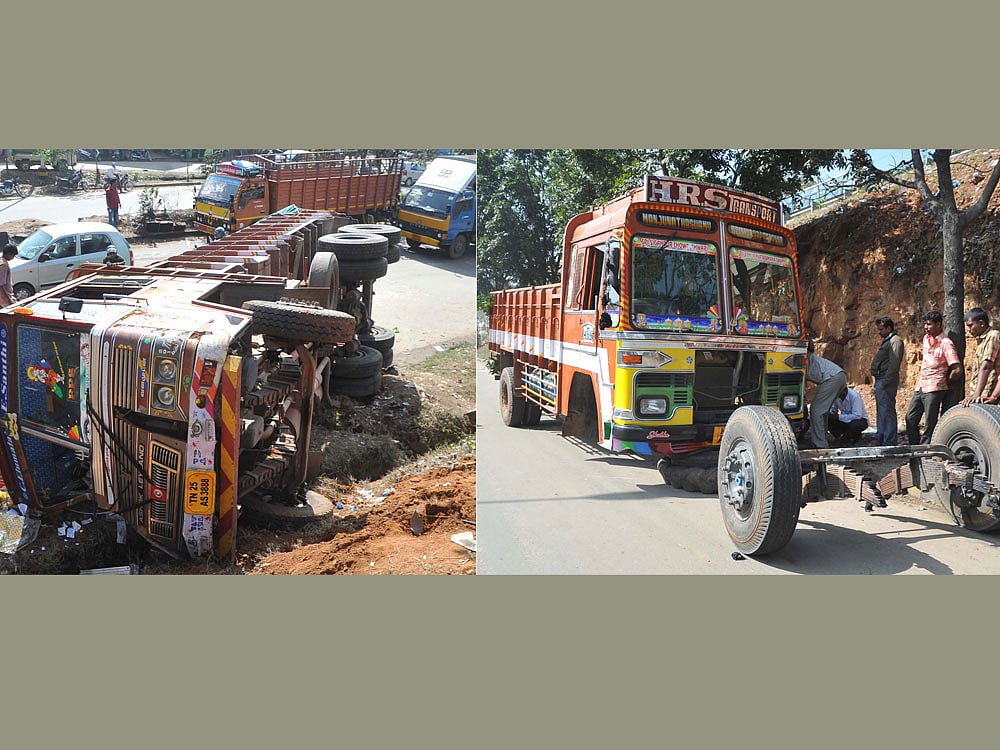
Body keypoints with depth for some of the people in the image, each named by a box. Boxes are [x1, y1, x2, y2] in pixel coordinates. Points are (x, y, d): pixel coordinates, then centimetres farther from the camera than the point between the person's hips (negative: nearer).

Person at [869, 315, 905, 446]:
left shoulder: (895, 341, -11)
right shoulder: (887, 341, 20)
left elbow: (894, 364, -19)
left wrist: (885, 382, -21)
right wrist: (879, 382, 16)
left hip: (886, 382, -11)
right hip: (880, 381, 11)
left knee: (887, 412, -8)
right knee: (881, 412, 15)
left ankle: (889, 442, -6)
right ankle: (880, 440, 24)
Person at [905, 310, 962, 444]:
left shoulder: (946, 343, -12)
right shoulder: (926, 339, 12)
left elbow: (957, 370, -16)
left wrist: (945, 384, -4)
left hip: (934, 389, -8)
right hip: (921, 386, 8)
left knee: (930, 425, -2)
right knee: (910, 418, 10)